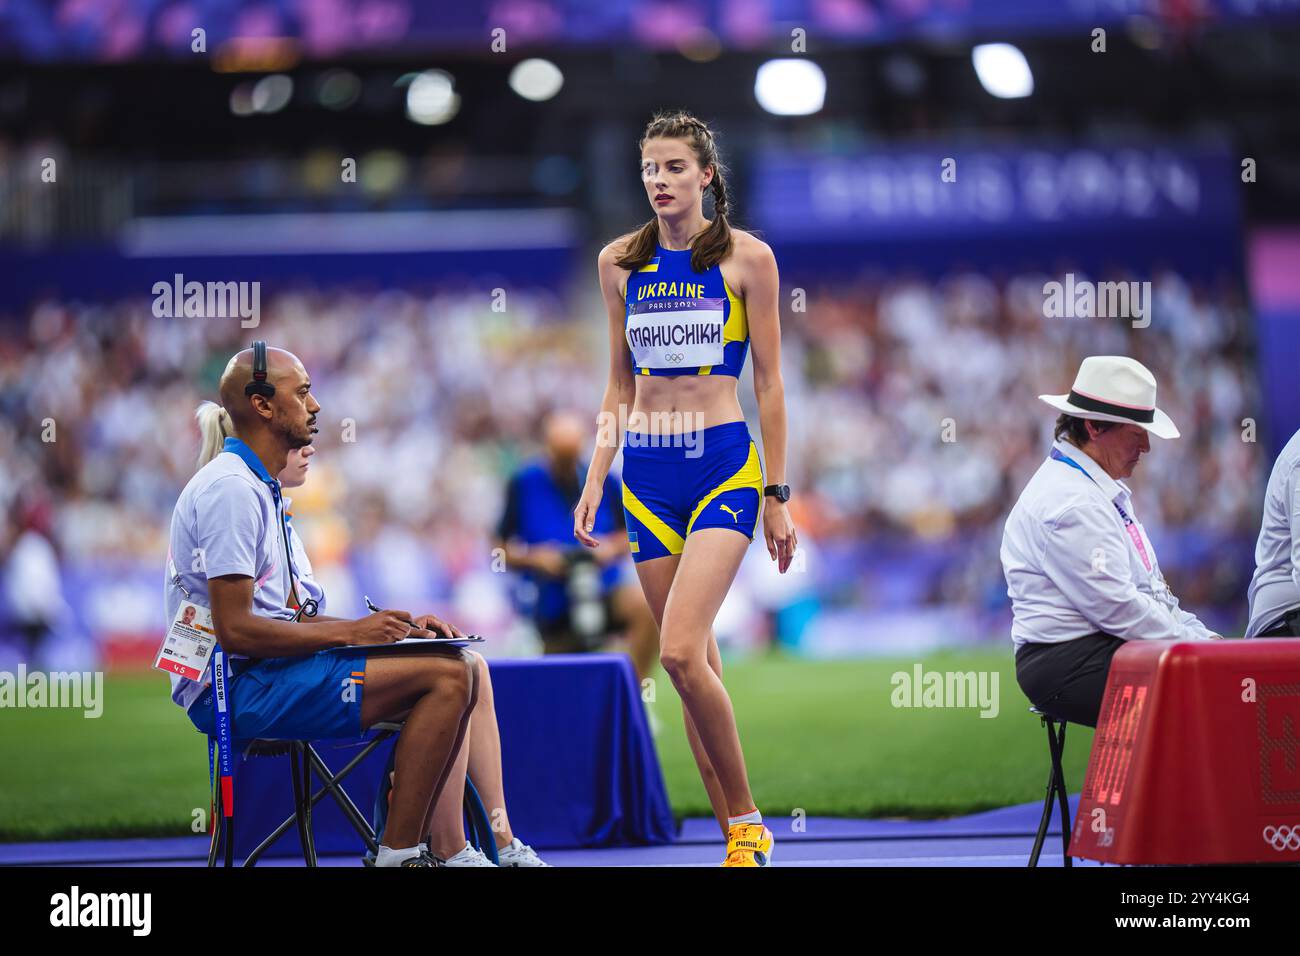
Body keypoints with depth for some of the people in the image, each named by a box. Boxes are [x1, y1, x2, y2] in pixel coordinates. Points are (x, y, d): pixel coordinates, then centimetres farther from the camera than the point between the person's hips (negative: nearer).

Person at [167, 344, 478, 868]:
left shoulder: (259, 489, 20)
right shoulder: (231, 489, -13)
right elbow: (236, 629, -20)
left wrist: (390, 626, 7)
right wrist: (350, 632, -13)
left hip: (262, 672, 11)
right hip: (238, 690, -10)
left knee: (461, 669, 8)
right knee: (448, 675, -20)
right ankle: (399, 855, -19)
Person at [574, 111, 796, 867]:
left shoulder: (746, 258, -2)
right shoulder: (620, 263, 9)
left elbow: (770, 382, 0)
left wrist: (778, 496, -3)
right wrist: (596, 480, 7)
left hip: (725, 465, -4)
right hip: (648, 472, 4)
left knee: (680, 650, -20)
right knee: (696, 663, 4)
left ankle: (748, 821, -7)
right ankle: (739, 834, 11)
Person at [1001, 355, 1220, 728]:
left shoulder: (1103, 489, 21)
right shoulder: (1071, 502, -15)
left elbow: (1149, 588, 23)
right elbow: (1115, 607, -19)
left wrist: (1203, 637, 8)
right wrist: (1196, 644, -13)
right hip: (1070, 665, -10)